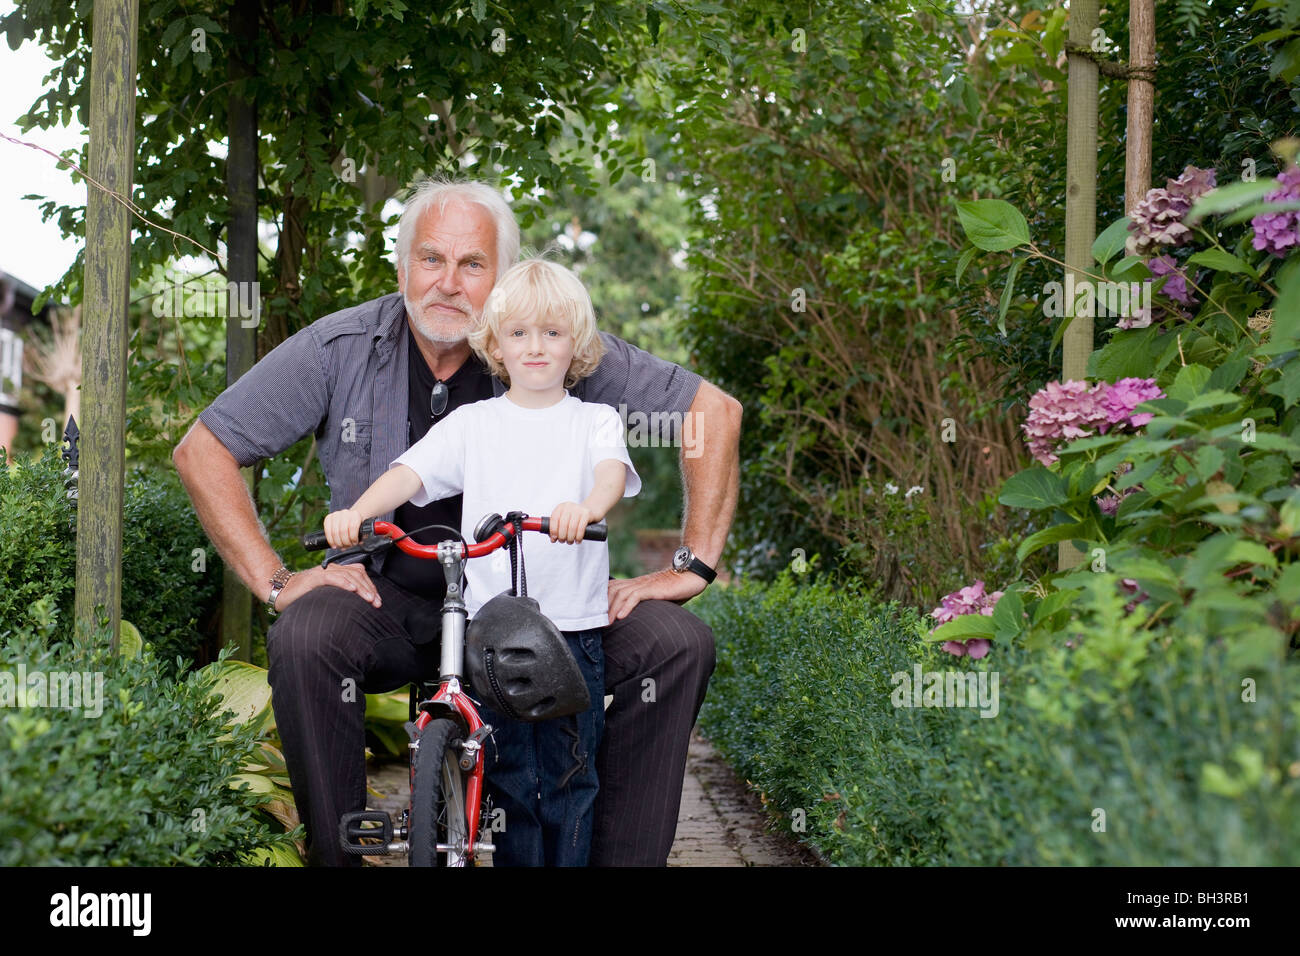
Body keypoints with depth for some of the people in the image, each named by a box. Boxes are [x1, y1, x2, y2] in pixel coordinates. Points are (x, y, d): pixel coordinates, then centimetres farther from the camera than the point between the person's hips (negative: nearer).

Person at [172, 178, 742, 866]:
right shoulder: (339, 349, -9)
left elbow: (713, 411, -6)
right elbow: (201, 451, -4)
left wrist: (693, 566, -11)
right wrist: (275, 581, -13)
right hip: (388, 599, 0)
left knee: (676, 643, -22)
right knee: (305, 638, -33)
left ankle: (620, 855, -10)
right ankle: (334, 854, -16)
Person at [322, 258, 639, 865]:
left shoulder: (594, 421, 6)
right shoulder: (473, 423, 9)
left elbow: (613, 471, -14)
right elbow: (411, 472, -3)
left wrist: (588, 506, -38)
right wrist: (356, 512, -23)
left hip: (573, 626, -1)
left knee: (568, 780, 2)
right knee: (509, 782, 5)